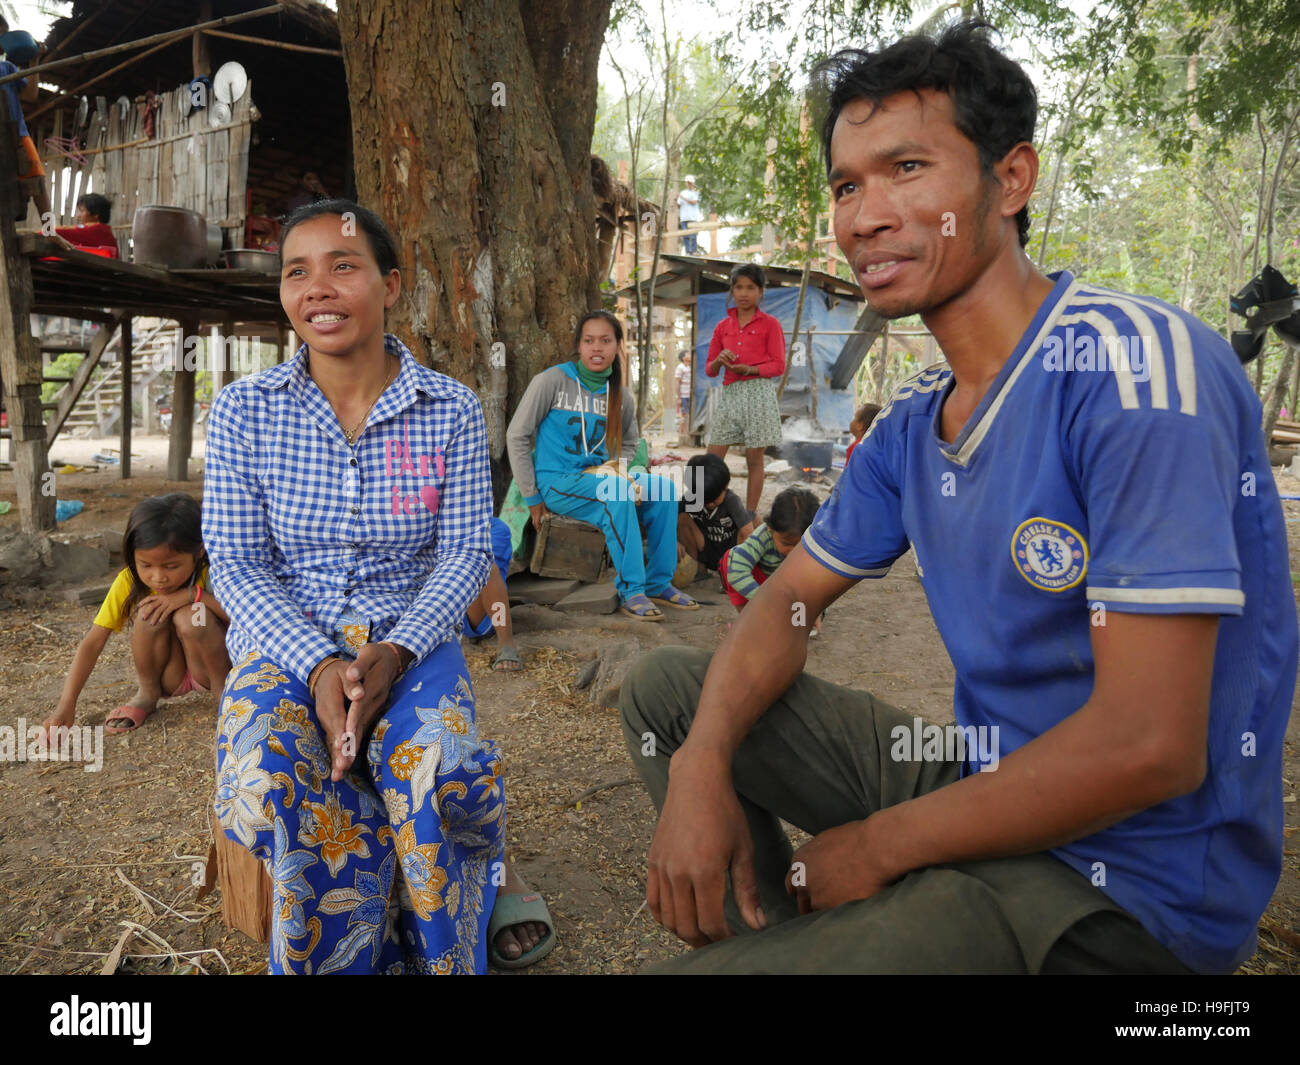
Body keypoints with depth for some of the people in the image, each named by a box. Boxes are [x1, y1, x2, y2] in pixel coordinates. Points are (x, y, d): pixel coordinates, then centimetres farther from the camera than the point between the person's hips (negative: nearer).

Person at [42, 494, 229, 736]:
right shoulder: (128, 581, -16)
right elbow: (92, 643, -17)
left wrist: (195, 594, -39)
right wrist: (66, 706, -27)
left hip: (210, 670, -2)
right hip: (168, 677, 2)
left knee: (190, 616, -32)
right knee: (149, 611, -27)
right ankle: (148, 694, -2)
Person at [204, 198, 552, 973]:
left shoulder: (452, 411, -3)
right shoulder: (244, 410, -2)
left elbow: (467, 553, -4)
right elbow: (237, 565, -3)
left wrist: (394, 652, -22)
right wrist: (319, 666, -20)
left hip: (409, 634, 0)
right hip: (285, 639, 1)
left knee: (433, 770, -31)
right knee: (265, 783, -30)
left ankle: (491, 869, 5)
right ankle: (378, 943, -5)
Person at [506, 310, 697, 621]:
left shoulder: (622, 397, 7)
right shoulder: (551, 381, -8)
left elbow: (629, 443, 23)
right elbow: (517, 437, -6)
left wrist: (614, 468, 0)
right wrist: (532, 498, -8)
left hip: (597, 478, 6)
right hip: (556, 482, -5)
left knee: (664, 487, -16)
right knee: (617, 491, -33)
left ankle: (658, 584, -7)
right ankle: (630, 591, -27)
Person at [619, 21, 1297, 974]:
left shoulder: (1135, 365, -22)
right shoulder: (913, 423, 4)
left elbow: (1148, 747, -27)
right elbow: (791, 597, 8)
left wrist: (876, 847, -15)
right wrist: (702, 766, -11)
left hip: (1124, 884, -8)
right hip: (983, 782, 8)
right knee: (666, 690, 8)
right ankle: (778, 931, 13)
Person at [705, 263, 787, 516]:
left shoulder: (769, 324, 3)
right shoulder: (723, 326, 13)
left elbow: (778, 365, -2)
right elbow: (709, 369, 14)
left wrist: (750, 369, -17)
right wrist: (719, 361, -9)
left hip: (759, 393, -4)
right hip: (730, 393, 4)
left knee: (754, 459, 0)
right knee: (712, 458, -2)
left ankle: (750, 516, 8)